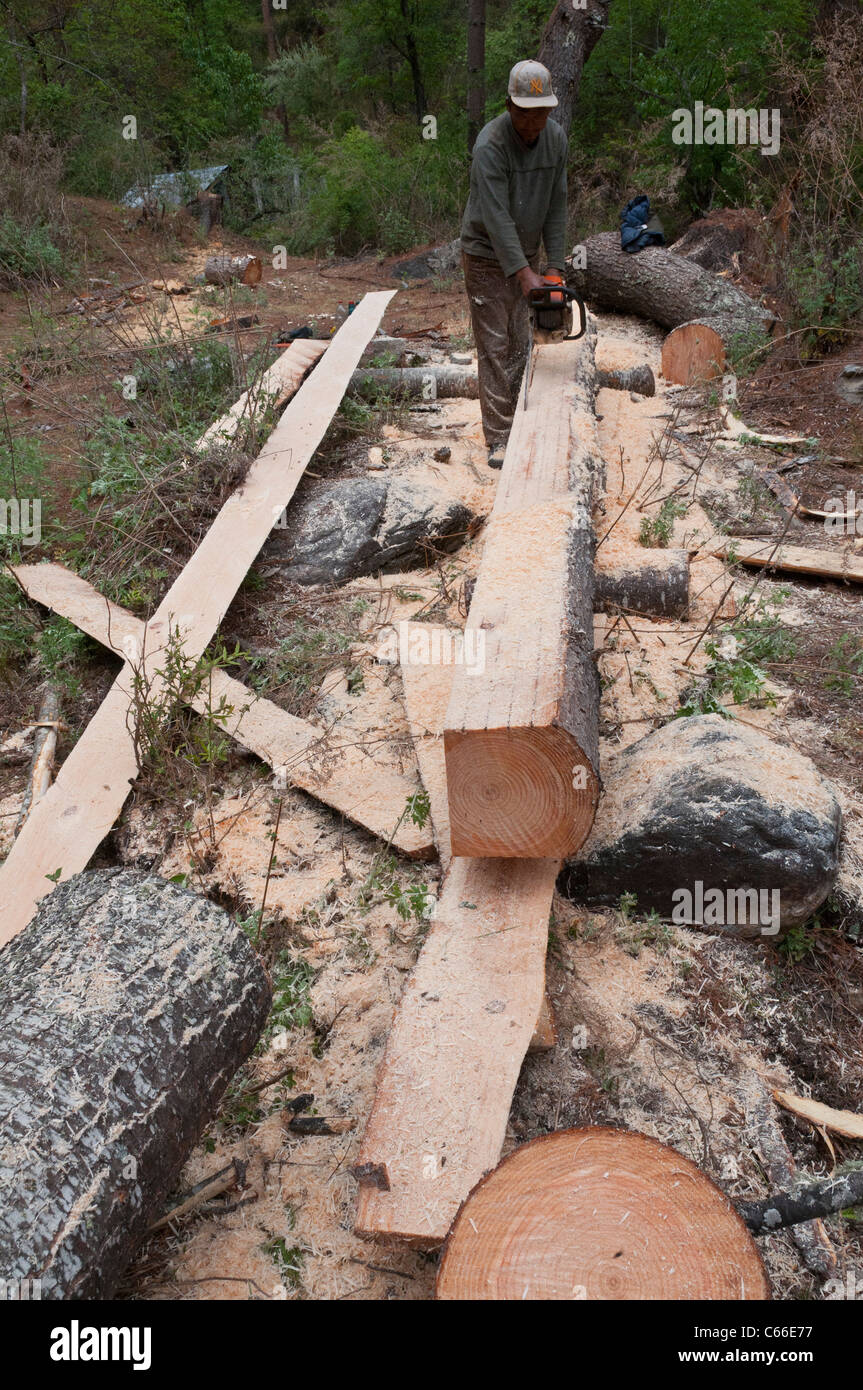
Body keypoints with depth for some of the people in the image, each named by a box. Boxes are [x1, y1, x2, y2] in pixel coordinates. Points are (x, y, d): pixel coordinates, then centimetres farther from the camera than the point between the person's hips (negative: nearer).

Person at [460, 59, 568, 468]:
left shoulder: (555, 138, -4)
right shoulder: (490, 145, -23)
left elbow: (556, 205, 0)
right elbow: (496, 216, -29)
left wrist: (554, 264, -7)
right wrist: (525, 274, -35)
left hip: (526, 253, 6)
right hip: (487, 256, -6)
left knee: (518, 345, 8)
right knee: (494, 346, -8)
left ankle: (511, 422, 18)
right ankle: (498, 441, -8)